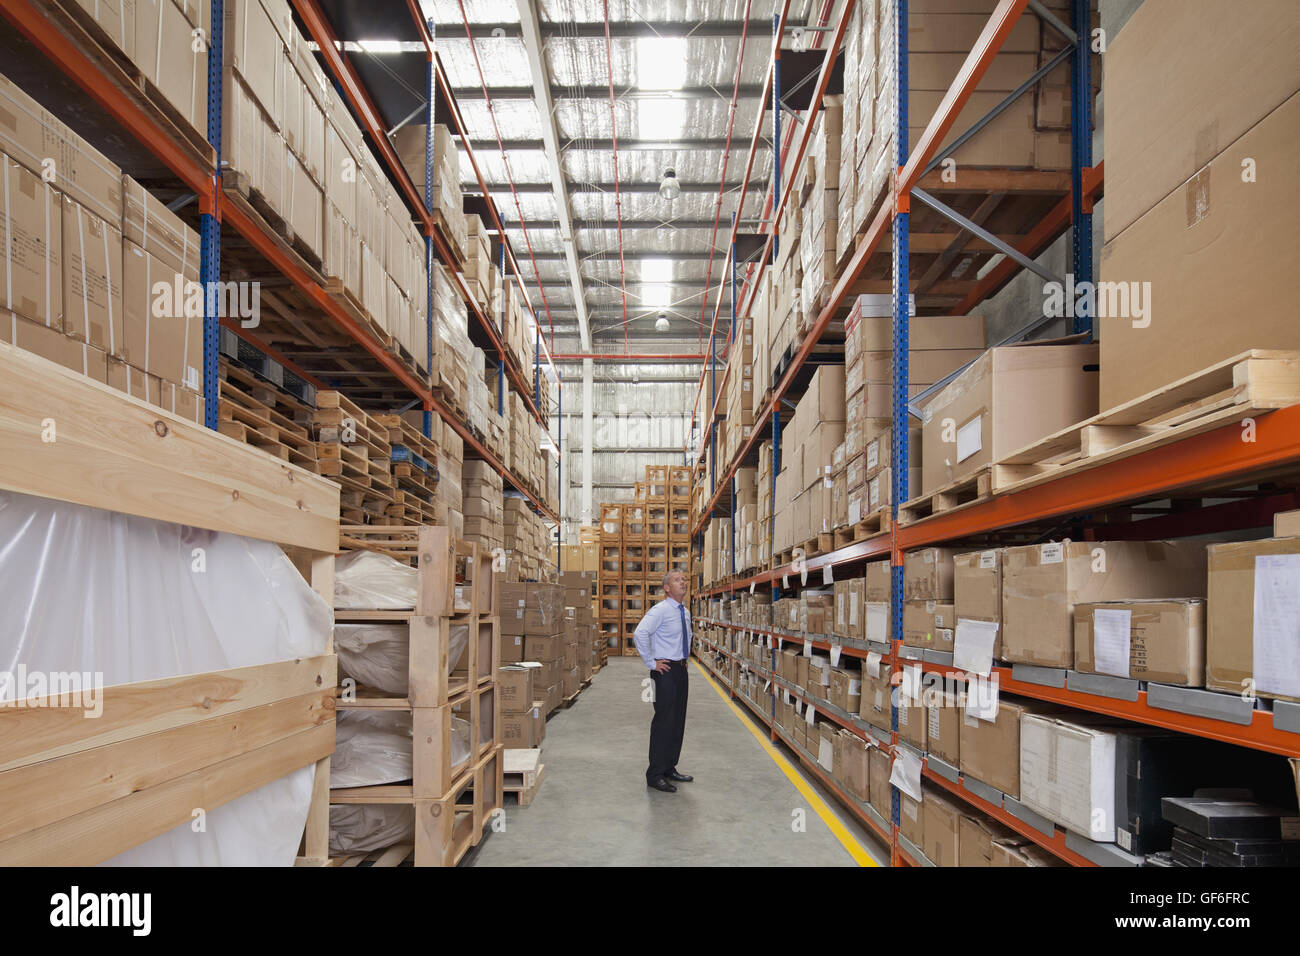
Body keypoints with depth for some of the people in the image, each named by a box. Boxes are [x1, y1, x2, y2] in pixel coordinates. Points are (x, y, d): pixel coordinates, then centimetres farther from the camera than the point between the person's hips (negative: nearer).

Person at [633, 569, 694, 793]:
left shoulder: (685, 612, 12)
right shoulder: (660, 610, -15)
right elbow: (640, 633, -28)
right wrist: (651, 663, -22)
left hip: (680, 670, 9)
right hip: (665, 671, -8)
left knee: (678, 722, 12)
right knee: (664, 721, -7)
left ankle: (669, 768, 23)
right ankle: (655, 775, 1)